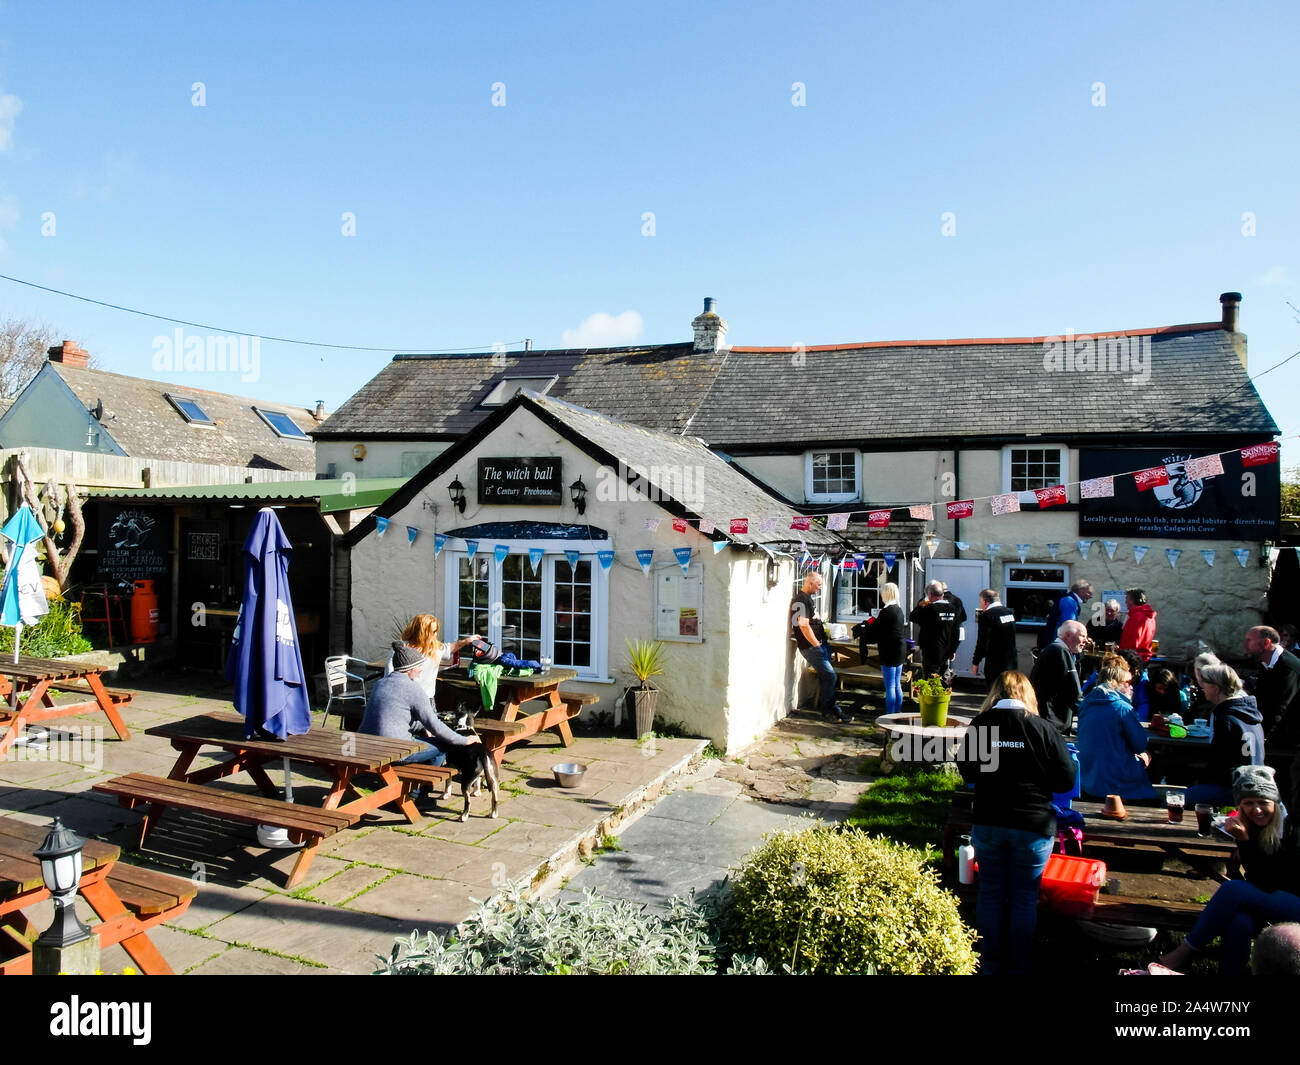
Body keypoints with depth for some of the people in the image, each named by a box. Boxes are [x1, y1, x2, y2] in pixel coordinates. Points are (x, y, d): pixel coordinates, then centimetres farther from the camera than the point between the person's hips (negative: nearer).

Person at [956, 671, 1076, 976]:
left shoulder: (978, 726, -7)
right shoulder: (1042, 728, -13)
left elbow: (966, 772, 6)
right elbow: (1066, 779, -7)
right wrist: (1035, 781, 9)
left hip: (987, 823, 2)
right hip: (1033, 825, -1)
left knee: (990, 893, 15)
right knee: (1024, 898, 13)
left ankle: (989, 963, 27)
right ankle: (1018, 967, 24)